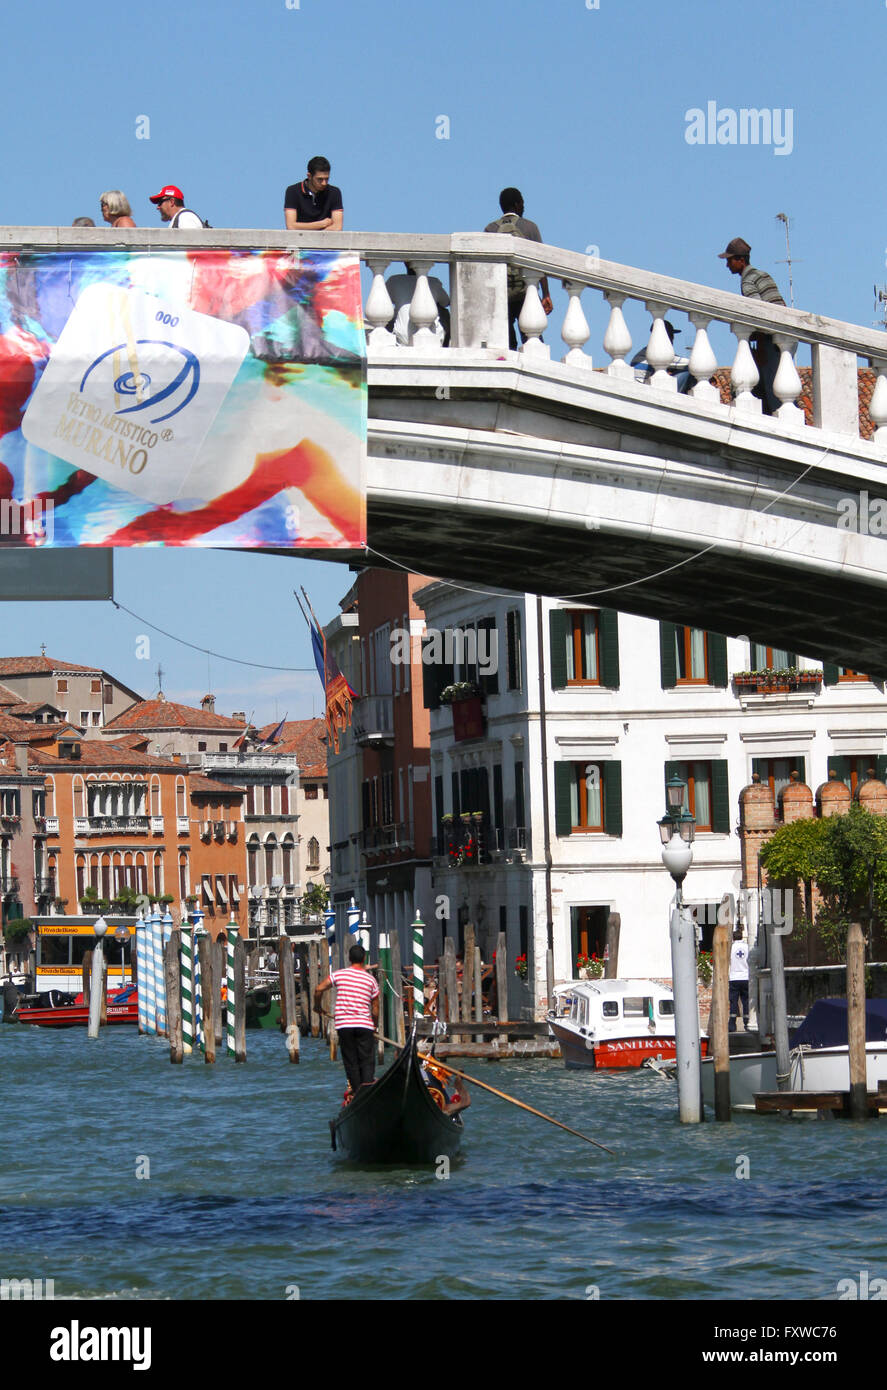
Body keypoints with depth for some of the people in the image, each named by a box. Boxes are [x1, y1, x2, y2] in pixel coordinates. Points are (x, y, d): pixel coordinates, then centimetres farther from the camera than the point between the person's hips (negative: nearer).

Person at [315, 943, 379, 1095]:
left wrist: (317, 1006, 18)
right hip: (364, 1024, 0)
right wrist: (374, 1026, 22)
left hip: (343, 1025, 0)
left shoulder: (339, 975, 2)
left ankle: (356, 1090, 9)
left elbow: (319, 989, 0)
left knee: (350, 1061, 8)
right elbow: (375, 1008, 8)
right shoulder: (370, 979, 4)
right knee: (367, 1061, 0)